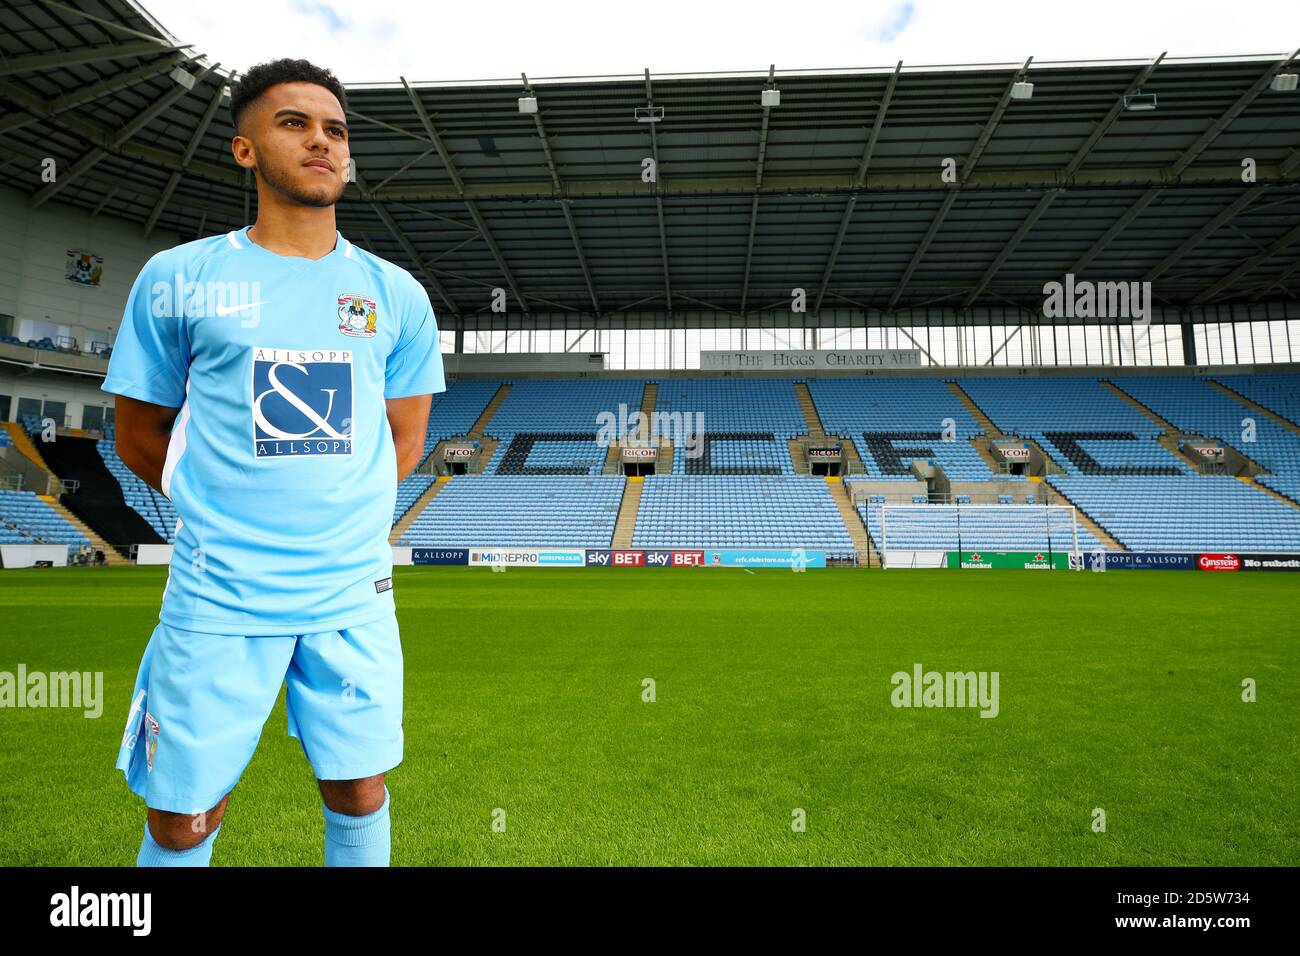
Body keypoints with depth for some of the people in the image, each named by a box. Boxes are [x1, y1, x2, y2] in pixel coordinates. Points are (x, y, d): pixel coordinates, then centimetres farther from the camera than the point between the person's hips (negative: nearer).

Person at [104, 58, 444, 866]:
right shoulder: (179, 278, 1)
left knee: (361, 796, 13)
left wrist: (340, 516, 6)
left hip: (355, 593, 2)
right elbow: (139, 439, 8)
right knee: (183, 821, 11)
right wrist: (230, 512, 8)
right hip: (219, 597, -1)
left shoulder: (397, 293, 5)